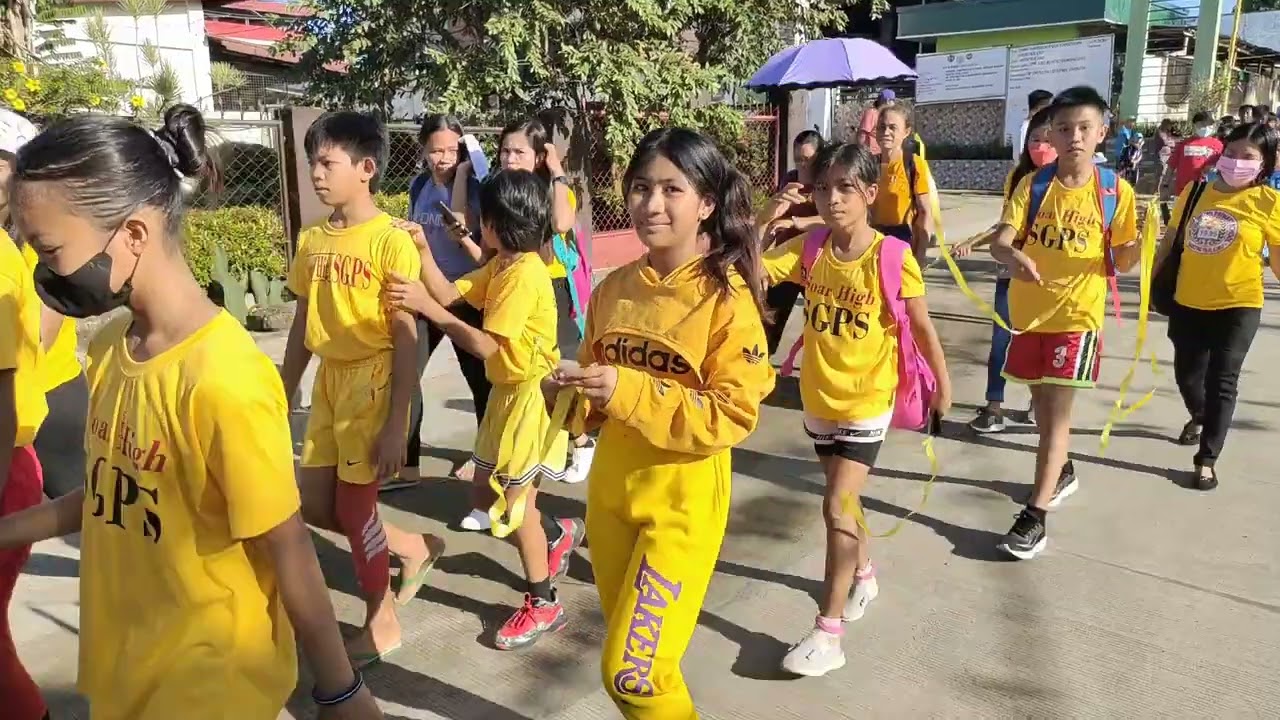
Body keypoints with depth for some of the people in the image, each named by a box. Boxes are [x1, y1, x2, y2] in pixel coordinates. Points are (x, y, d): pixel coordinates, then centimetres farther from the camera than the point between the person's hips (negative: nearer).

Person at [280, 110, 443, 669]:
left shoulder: (390, 241, -15)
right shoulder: (312, 239, 6)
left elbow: (407, 339, -16)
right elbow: (302, 323, 12)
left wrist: (396, 425, -18)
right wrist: (282, 397, 13)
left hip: (371, 382, -7)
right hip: (327, 380, 7)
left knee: (353, 507, 2)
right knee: (313, 505, 11)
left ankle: (381, 625, 24)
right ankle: (416, 548, 33)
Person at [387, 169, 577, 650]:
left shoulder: (524, 275, -23)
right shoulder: (501, 265, 8)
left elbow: (485, 345, -27)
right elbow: (450, 293, 3)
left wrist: (426, 306, -28)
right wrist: (422, 249, -5)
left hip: (531, 394, -10)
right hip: (508, 390, 10)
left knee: (514, 499, 0)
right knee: (489, 486, 18)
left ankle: (543, 605, 15)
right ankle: (557, 534, 40)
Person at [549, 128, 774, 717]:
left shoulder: (726, 297, -14)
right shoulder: (613, 288, 3)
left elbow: (734, 414, -18)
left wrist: (630, 392, -26)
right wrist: (575, 392, -10)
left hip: (682, 501, -6)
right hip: (609, 489, 6)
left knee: (631, 673, -2)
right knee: (630, 657, 19)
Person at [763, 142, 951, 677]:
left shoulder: (892, 257, -15)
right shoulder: (807, 249, -5)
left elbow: (921, 327, -4)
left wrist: (942, 384, 5)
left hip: (866, 400, -5)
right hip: (818, 398, 5)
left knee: (836, 507, -7)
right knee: (844, 501, 21)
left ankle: (828, 631, 4)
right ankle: (863, 574, 47)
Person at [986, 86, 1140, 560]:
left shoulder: (1116, 191, -4)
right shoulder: (1031, 186, -1)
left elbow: (1122, 260, 0)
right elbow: (999, 241, -13)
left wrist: (1141, 243, -21)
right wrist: (1013, 256, -35)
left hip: (1077, 316, -3)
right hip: (1029, 312, 3)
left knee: (1057, 411, -5)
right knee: (1042, 403, 17)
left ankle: (1035, 514, -2)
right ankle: (1060, 471, 43)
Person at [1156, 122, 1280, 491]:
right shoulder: (1196, 191, -1)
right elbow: (1172, 237, 9)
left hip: (1238, 306, -3)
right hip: (1188, 302, 3)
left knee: (1221, 382, -1)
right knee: (1187, 373, 17)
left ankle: (1207, 460, 11)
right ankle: (1198, 417, 49)